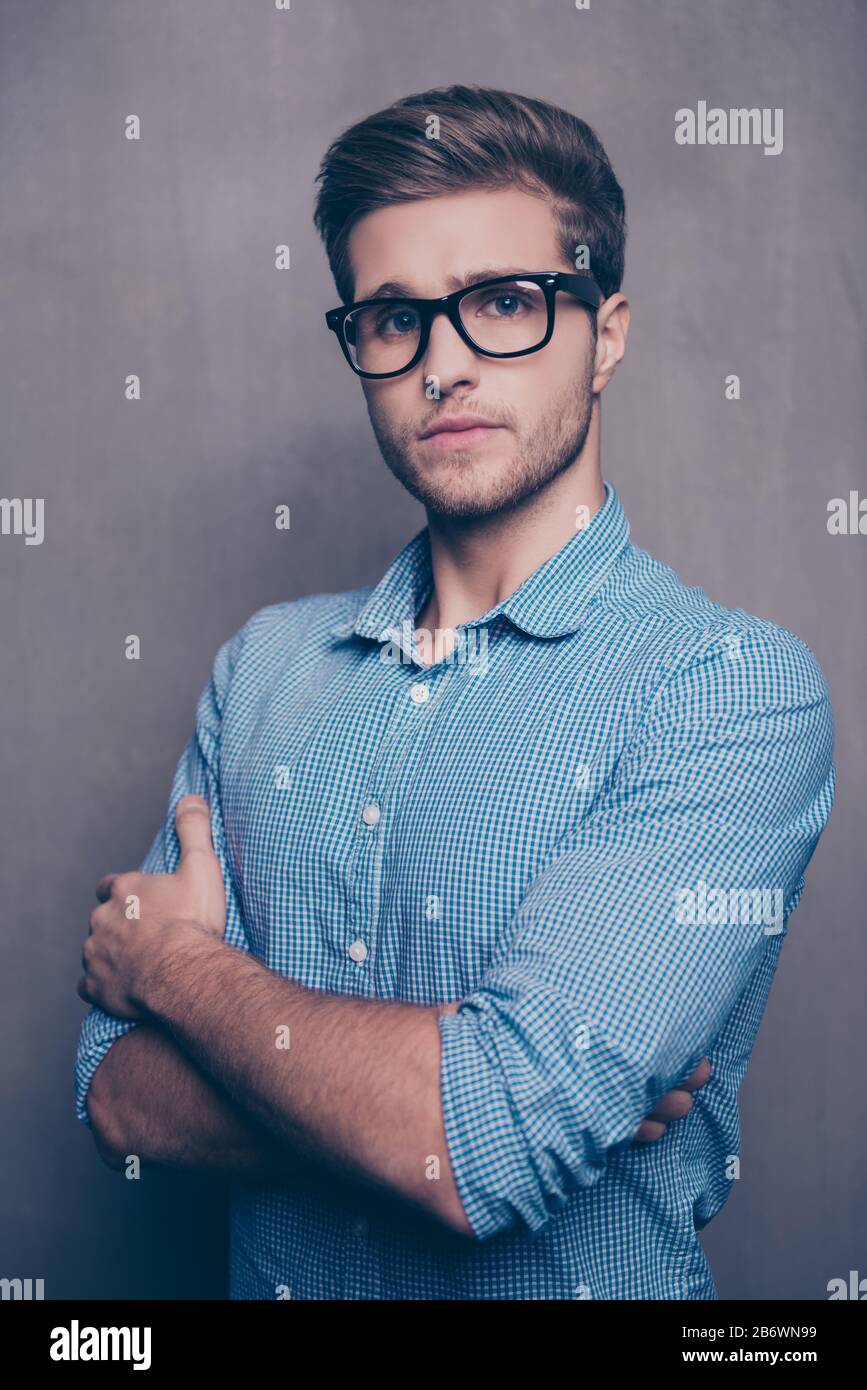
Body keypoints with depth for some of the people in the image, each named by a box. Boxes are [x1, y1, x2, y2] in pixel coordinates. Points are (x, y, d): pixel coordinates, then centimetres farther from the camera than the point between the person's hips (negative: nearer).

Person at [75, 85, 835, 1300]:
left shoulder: (738, 687, -16)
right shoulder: (266, 662, -2)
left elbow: (480, 1150, -24)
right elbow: (121, 1091, -6)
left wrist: (178, 962, -10)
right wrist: (502, 1100, -19)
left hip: (586, 1283, -2)